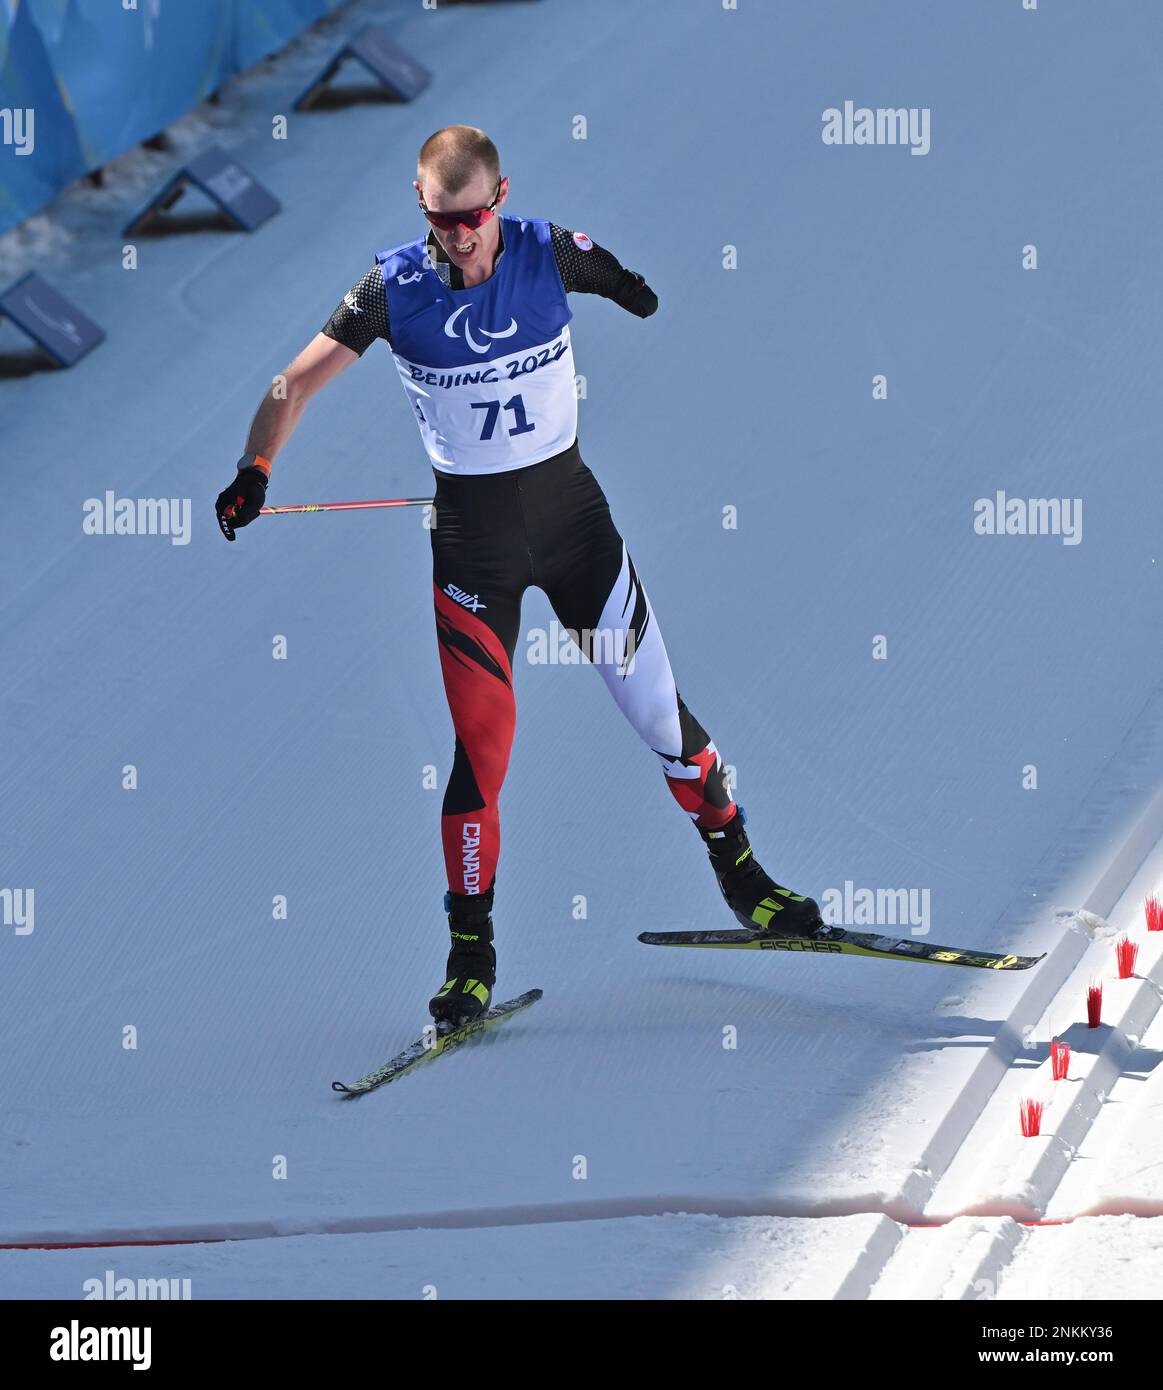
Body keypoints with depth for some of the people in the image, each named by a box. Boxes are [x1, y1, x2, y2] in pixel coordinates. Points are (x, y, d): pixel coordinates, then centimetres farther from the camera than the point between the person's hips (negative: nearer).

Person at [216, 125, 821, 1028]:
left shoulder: (551, 256, -10)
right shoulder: (395, 287, -12)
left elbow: (673, 306, 11)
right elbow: (299, 382, -6)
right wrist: (254, 471, -14)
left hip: (573, 510, 1)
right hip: (472, 531, -1)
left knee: (657, 706, 4)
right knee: (483, 745, -6)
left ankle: (743, 882, 24)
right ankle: (472, 954, 7)